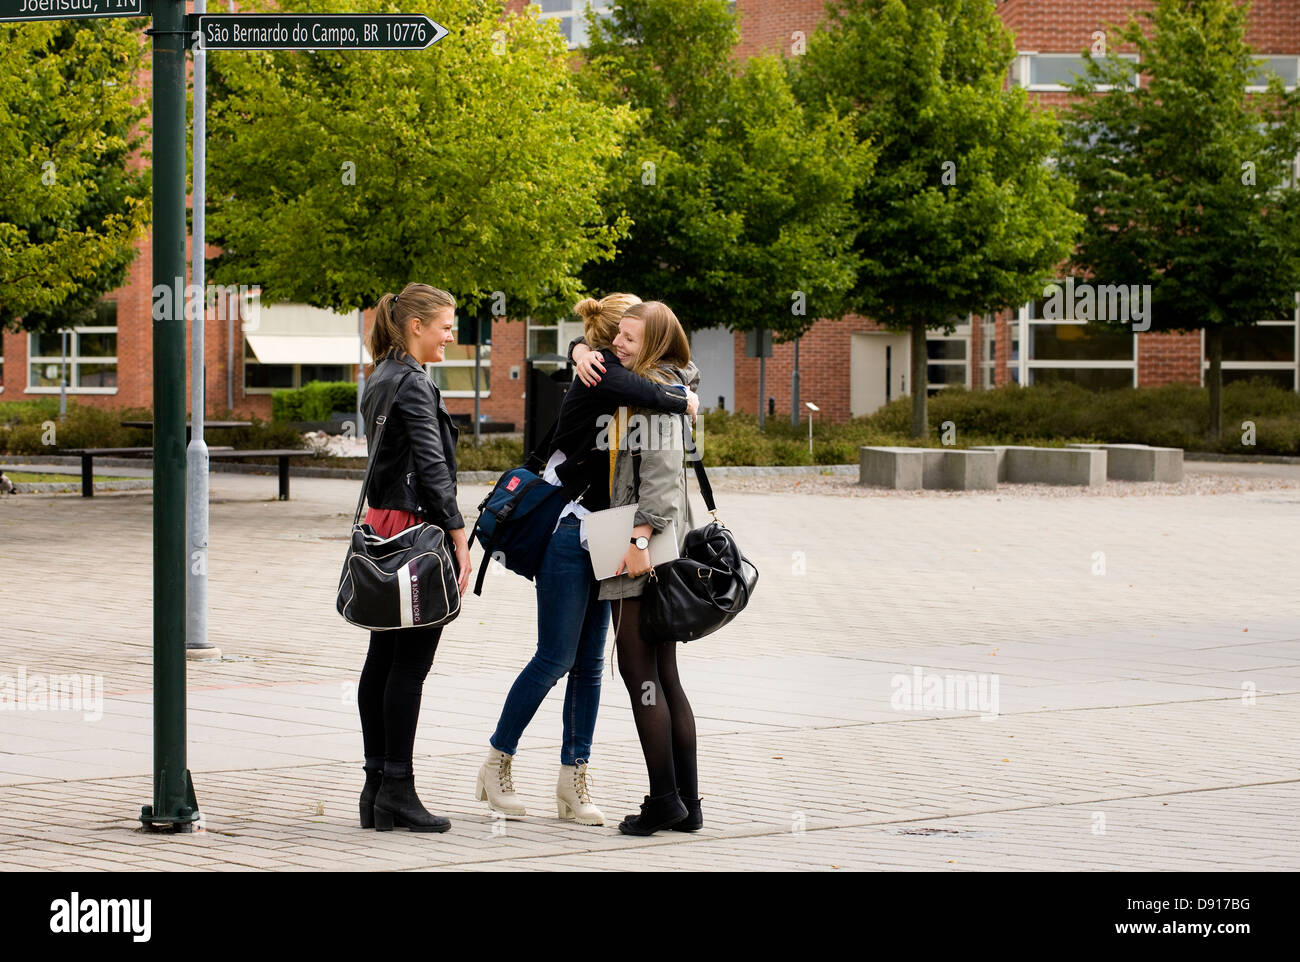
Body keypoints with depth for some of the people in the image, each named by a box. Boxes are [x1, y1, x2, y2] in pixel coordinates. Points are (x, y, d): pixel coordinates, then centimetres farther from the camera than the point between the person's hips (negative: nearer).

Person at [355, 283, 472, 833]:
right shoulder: (413, 384, -13)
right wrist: (459, 538, -18)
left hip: (383, 526, 10)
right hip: (417, 530, -10)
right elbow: (432, 465, -19)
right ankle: (397, 791, -6)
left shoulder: (380, 380, 16)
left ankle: (377, 787, 13)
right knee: (410, 663, -7)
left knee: (382, 659, 9)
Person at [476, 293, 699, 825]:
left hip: (596, 540, 9)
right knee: (556, 658, -5)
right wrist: (684, 401, -16)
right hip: (568, 535, -9)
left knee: (589, 662, 7)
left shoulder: (607, 378, 16)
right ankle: (498, 762, 7)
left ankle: (572, 780, 9)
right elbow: (645, 393, -33)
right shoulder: (599, 376, -13)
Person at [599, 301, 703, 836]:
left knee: (639, 669, -7)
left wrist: (640, 539, -26)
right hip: (660, 550, 10)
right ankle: (687, 802, 10)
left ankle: (664, 799, -7)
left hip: (645, 546, -10)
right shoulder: (647, 386, 18)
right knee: (662, 675, 10)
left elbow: (661, 472, -21)